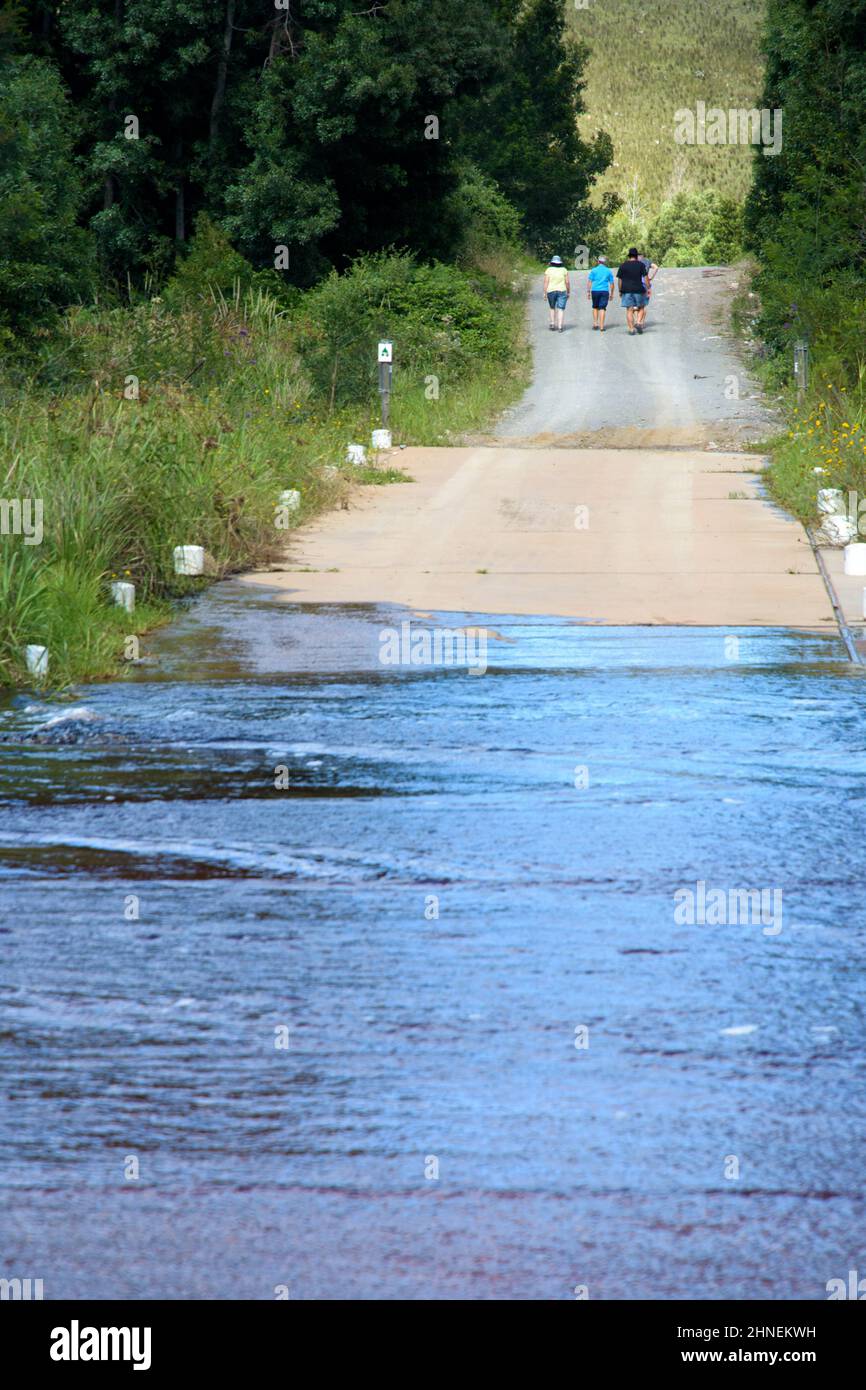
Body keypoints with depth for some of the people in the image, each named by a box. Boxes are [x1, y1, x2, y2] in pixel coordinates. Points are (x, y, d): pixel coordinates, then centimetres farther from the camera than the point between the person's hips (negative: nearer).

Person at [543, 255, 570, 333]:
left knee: (552, 308, 18)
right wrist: (568, 292, 9)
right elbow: (567, 282, 0)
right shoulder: (564, 270, 1)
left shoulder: (549, 270, -2)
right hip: (562, 291, 0)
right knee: (561, 309, 0)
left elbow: (546, 282, -6)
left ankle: (552, 324, 12)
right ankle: (560, 327, -8)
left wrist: (545, 293, -3)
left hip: (551, 291, 0)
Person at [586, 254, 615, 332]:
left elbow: (589, 282, -2)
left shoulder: (594, 270, 3)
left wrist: (588, 292, 2)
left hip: (595, 291, 0)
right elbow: (612, 284, 8)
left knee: (595, 307, 17)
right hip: (604, 291, 0)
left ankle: (595, 323, 8)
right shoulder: (608, 271, 6)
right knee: (602, 308, 0)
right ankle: (601, 326, -5)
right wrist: (611, 294, 16)